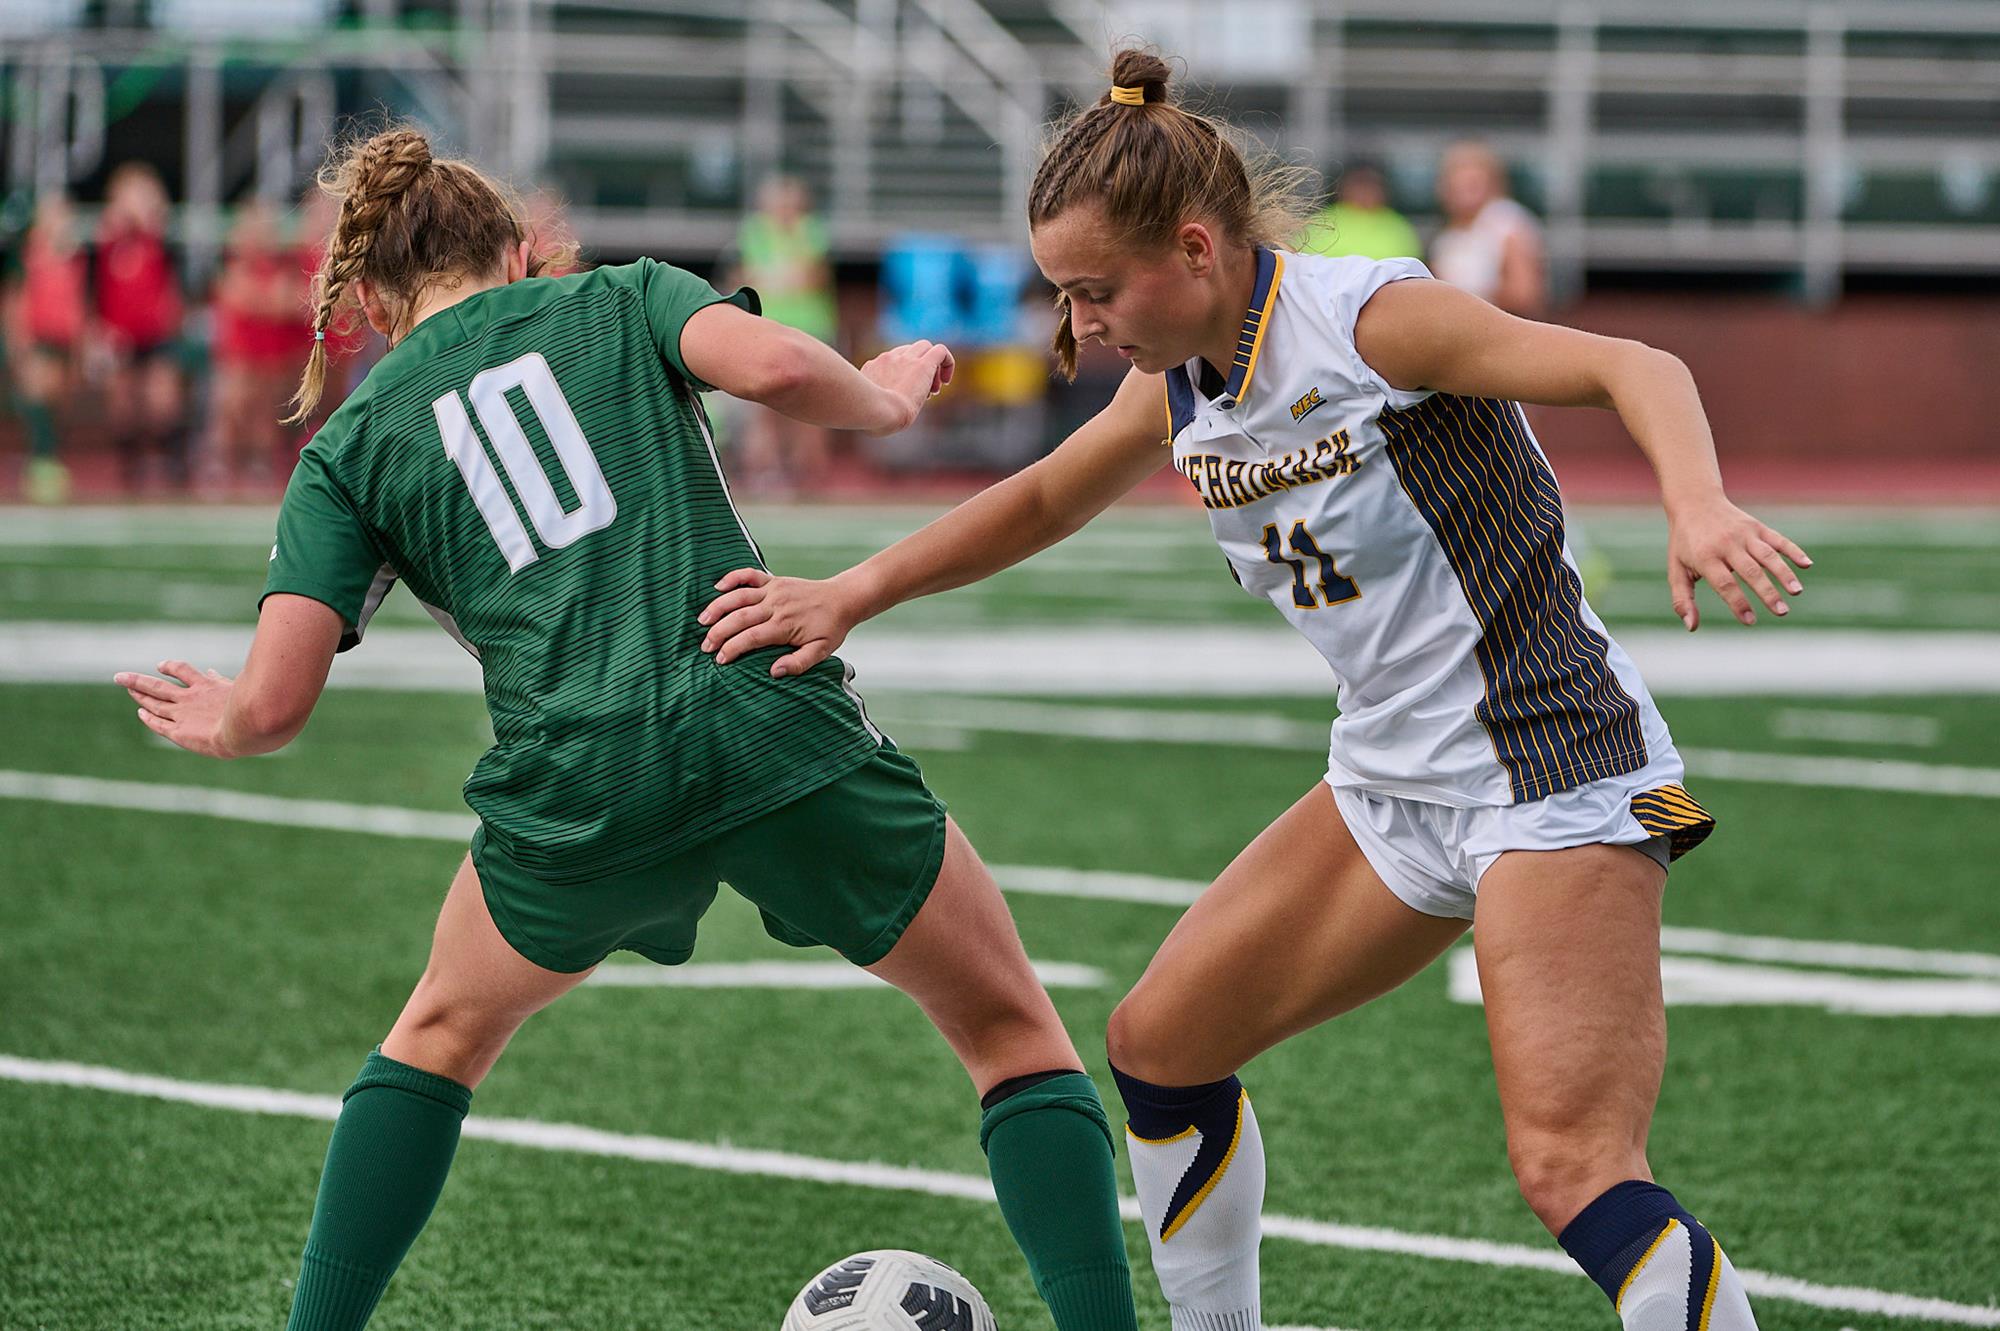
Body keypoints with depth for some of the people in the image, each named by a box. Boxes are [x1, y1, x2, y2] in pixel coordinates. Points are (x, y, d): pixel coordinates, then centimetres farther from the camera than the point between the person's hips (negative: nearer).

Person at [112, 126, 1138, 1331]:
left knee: (443, 1035, 31)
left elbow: (274, 703, 6)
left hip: (575, 798, 1)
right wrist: (887, 399, 15)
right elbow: (773, 365, -6)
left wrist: (217, 725, 30)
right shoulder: (621, 302, 16)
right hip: (783, 733, -1)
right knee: (1014, 1035, 15)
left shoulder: (350, 448, 17)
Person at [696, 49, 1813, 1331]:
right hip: (1392, 782, 9)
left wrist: (1698, 509, -42)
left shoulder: (1371, 320, -19)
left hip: (1552, 780, -9)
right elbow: (1041, 502, 23)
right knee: (1157, 1045, 13)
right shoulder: (1179, 387, 4)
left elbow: (1639, 369, -23)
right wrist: (850, 594, 15)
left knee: (1573, 1172, -20)